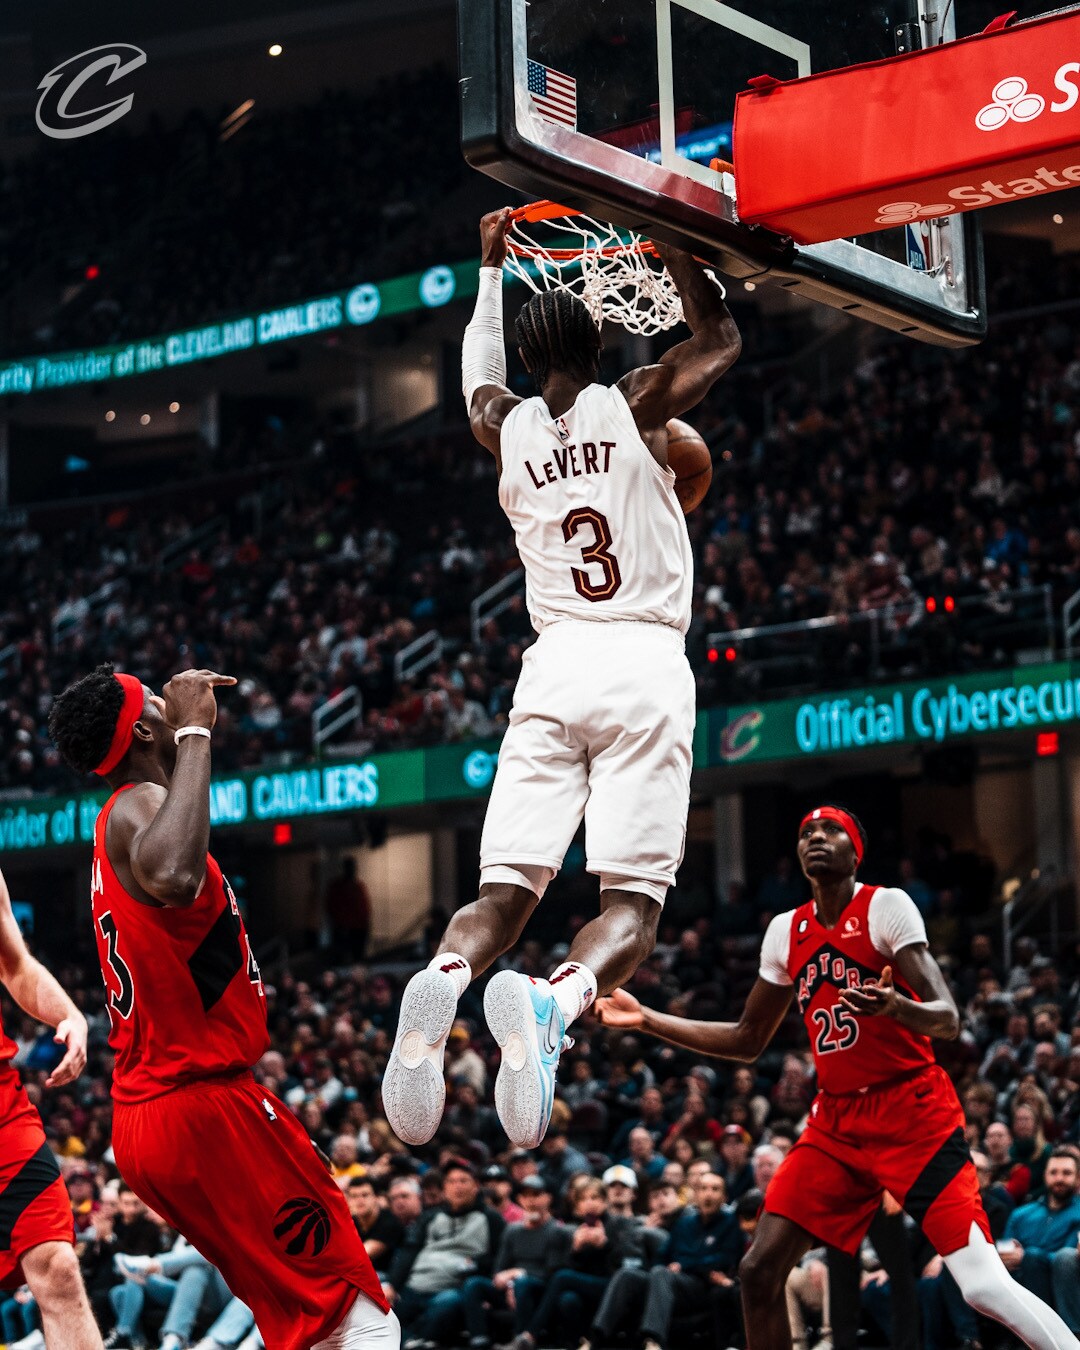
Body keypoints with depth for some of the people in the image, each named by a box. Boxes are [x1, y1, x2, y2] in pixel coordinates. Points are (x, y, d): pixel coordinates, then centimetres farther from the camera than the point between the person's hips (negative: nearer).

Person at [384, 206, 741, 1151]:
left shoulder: (507, 431, 12)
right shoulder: (637, 407, 4)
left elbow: (479, 374, 38)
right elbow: (721, 337, 23)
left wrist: (492, 268, 50)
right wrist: (668, 241, 29)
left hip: (554, 670, 3)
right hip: (645, 666, -2)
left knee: (504, 890, 0)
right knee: (632, 900, -7)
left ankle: (442, 984, -33)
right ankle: (553, 1003, -38)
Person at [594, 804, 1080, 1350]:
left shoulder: (886, 906, -9)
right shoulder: (786, 931, 9)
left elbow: (947, 1020, -17)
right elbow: (747, 1040, 20)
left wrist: (894, 1006, -39)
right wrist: (646, 1018, 14)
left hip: (913, 1113, -6)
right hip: (836, 1123, 6)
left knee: (984, 1285, -19)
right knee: (759, 1270, -4)